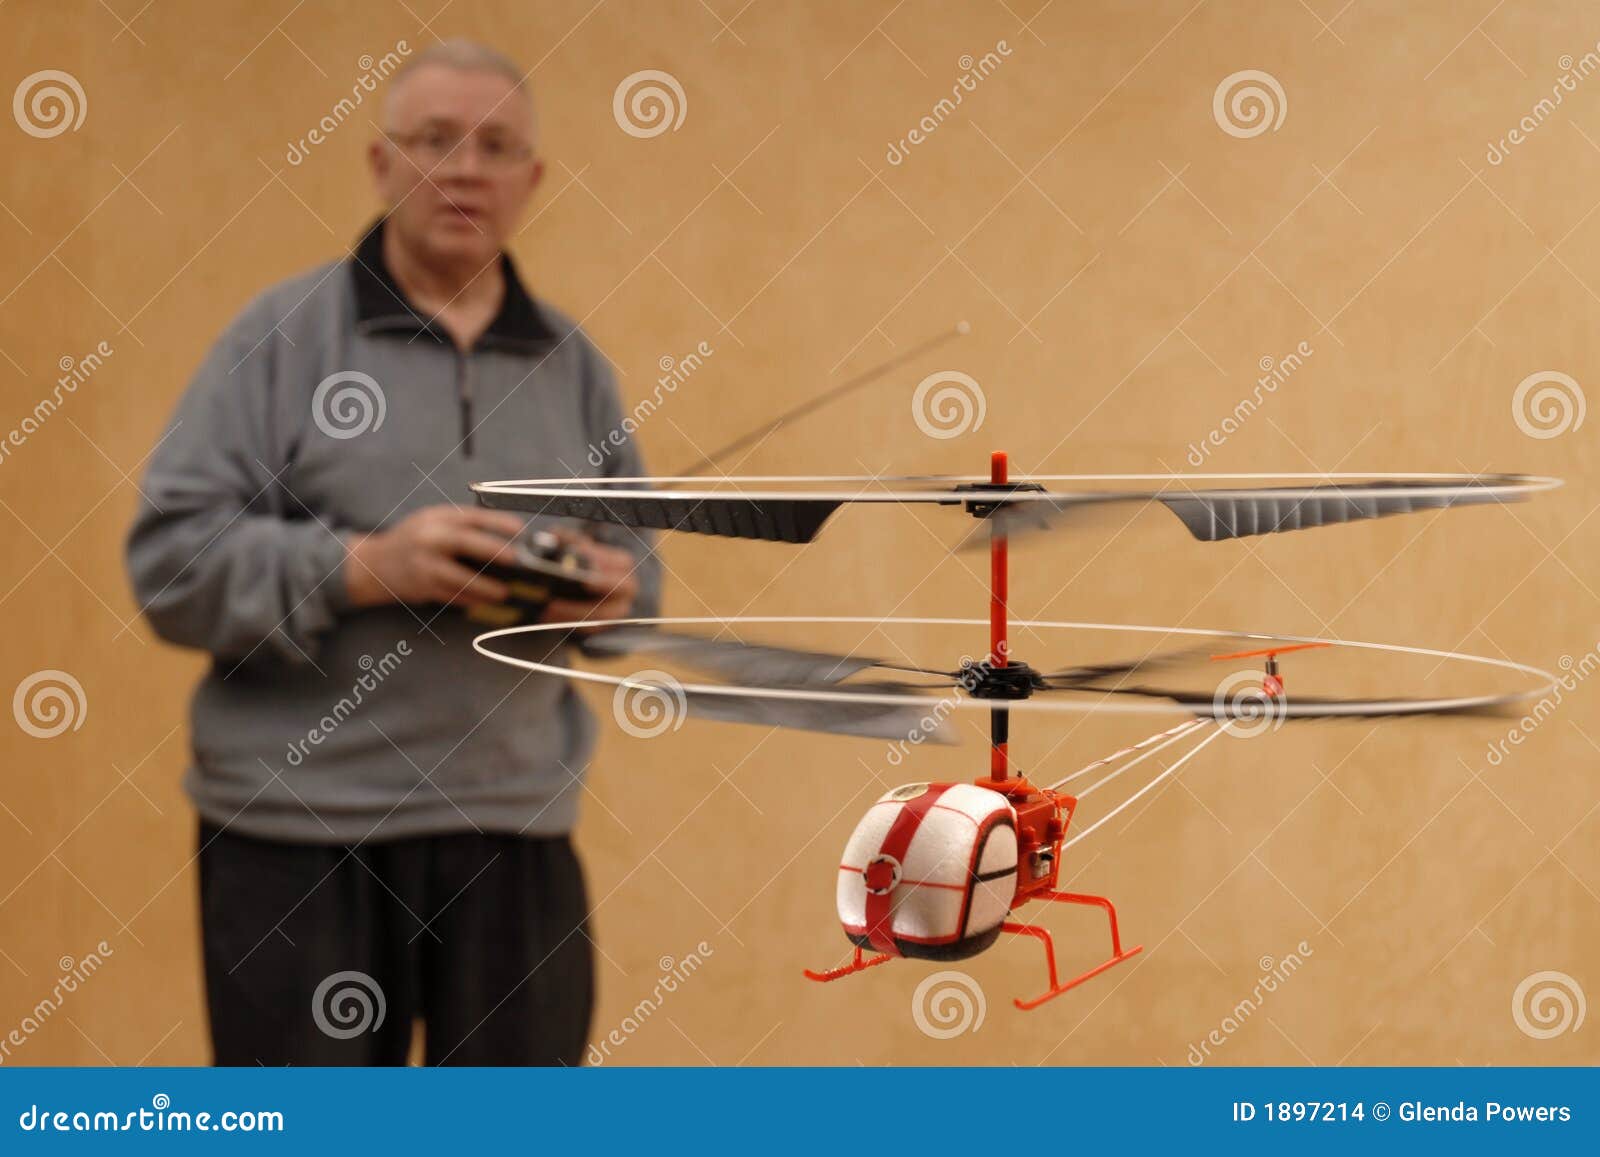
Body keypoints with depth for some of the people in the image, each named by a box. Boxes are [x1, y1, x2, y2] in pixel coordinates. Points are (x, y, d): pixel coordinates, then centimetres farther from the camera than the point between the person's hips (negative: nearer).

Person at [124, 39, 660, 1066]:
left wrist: (611, 594, -7)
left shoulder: (573, 365, 13)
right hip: (298, 834, -4)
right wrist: (362, 569, -20)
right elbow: (172, 559, -7)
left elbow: (639, 566, 17)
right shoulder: (282, 335, -1)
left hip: (517, 832, 4)